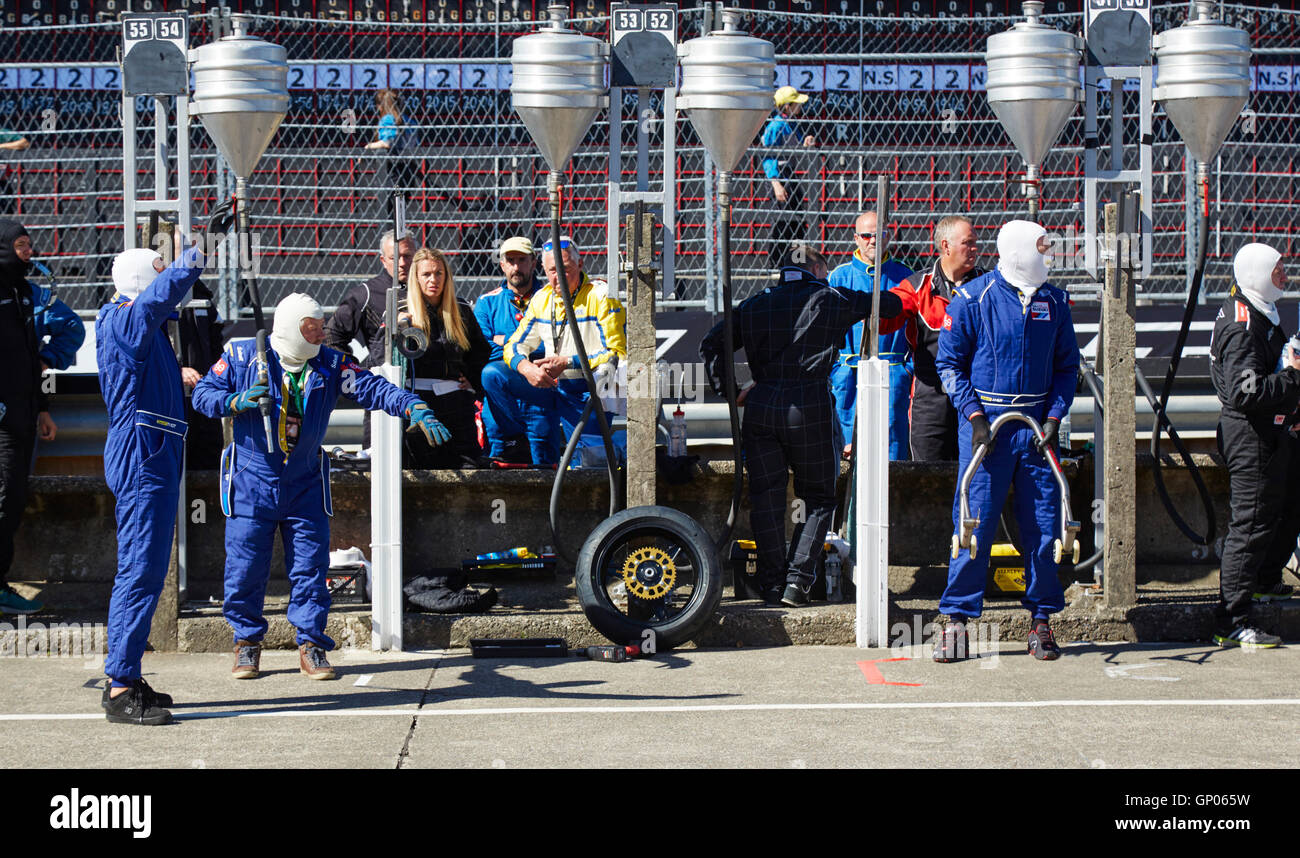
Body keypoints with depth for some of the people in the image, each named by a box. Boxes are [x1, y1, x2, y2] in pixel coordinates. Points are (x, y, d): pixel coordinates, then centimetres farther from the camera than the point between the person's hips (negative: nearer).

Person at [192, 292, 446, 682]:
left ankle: (311, 643, 11)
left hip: (305, 484, 2)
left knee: (310, 565, 0)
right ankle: (247, 642, 17)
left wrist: (414, 407, -26)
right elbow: (204, 393, -1)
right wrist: (234, 402, -22)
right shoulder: (242, 356, -6)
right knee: (245, 565, 1)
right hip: (252, 481, -2)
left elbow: (373, 388, -10)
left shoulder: (330, 364, -1)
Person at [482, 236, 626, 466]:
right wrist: (526, 368, -17)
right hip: (549, 386, 5)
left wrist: (567, 362, -22)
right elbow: (515, 345, 8)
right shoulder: (541, 299, 7)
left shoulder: (600, 295, -10)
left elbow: (616, 353, -15)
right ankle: (516, 437, 1)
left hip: (585, 391, -5)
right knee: (492, 374, -13)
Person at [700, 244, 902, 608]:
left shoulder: (755, 305, 15)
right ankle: (798, 578, 0)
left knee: (766, 498, 9)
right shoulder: (831, 300, 8)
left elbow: (712, 343, 9)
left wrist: (727, 391, 16)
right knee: (818, 497, 10)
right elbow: (891, 304, 15)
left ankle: (772, 584, 9)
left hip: (761, 405, 3)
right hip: (809, 407, -3)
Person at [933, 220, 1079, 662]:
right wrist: (975, 414, -10)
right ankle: (955, 618, 4)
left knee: (1043, 524, 4)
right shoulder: (972, 298, -2)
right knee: (975, 524, -5)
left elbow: (1067, 365, 15)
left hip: (1037, 423, 4)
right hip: (986, 421, -3)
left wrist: (1054, 416, 2)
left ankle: (1041, 618, 14)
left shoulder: (1054, 301, 9)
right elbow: (948, 363, 0)